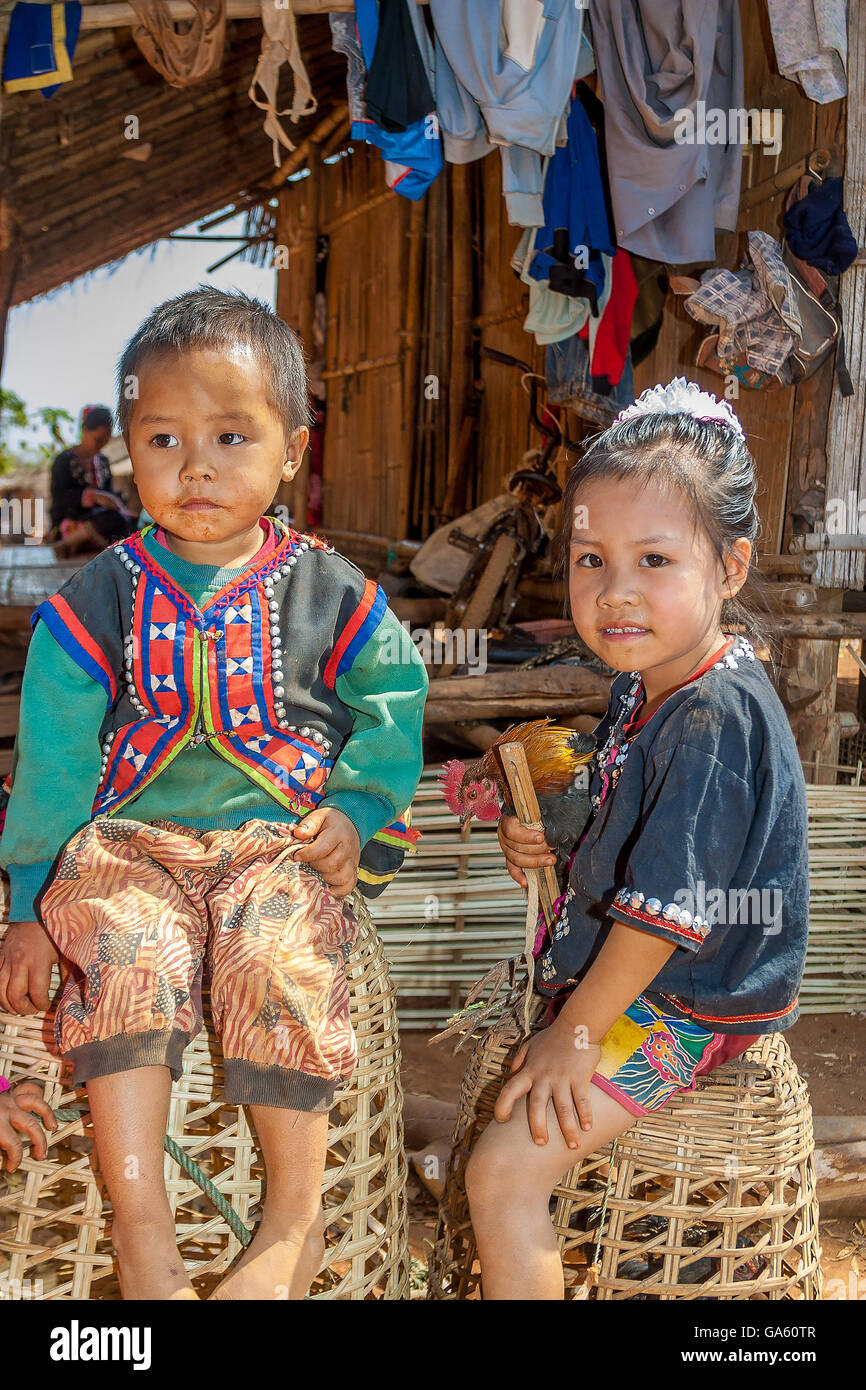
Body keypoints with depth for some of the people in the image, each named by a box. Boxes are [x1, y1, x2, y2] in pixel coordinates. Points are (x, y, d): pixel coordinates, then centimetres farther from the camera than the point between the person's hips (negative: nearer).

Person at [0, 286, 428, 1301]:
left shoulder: (331, 596, 2)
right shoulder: (96, 602, 3)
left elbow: (391, 711, 11)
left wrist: (358, 811, -4)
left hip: (283, 839, 0)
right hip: (131, 843, 1)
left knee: (280, 954, -29)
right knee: (121, 951, -28)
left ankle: (295, 1218, -14)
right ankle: (140, 1226, -21)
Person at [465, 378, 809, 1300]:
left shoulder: (715, 721, -31)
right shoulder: (644, 686, 0)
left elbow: (665, 910, -28)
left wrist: (578, 1033, -19)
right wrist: (546, 838, -1)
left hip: (679, 1013, -10)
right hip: (619, 973, 10)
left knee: (502, 1173, -15)